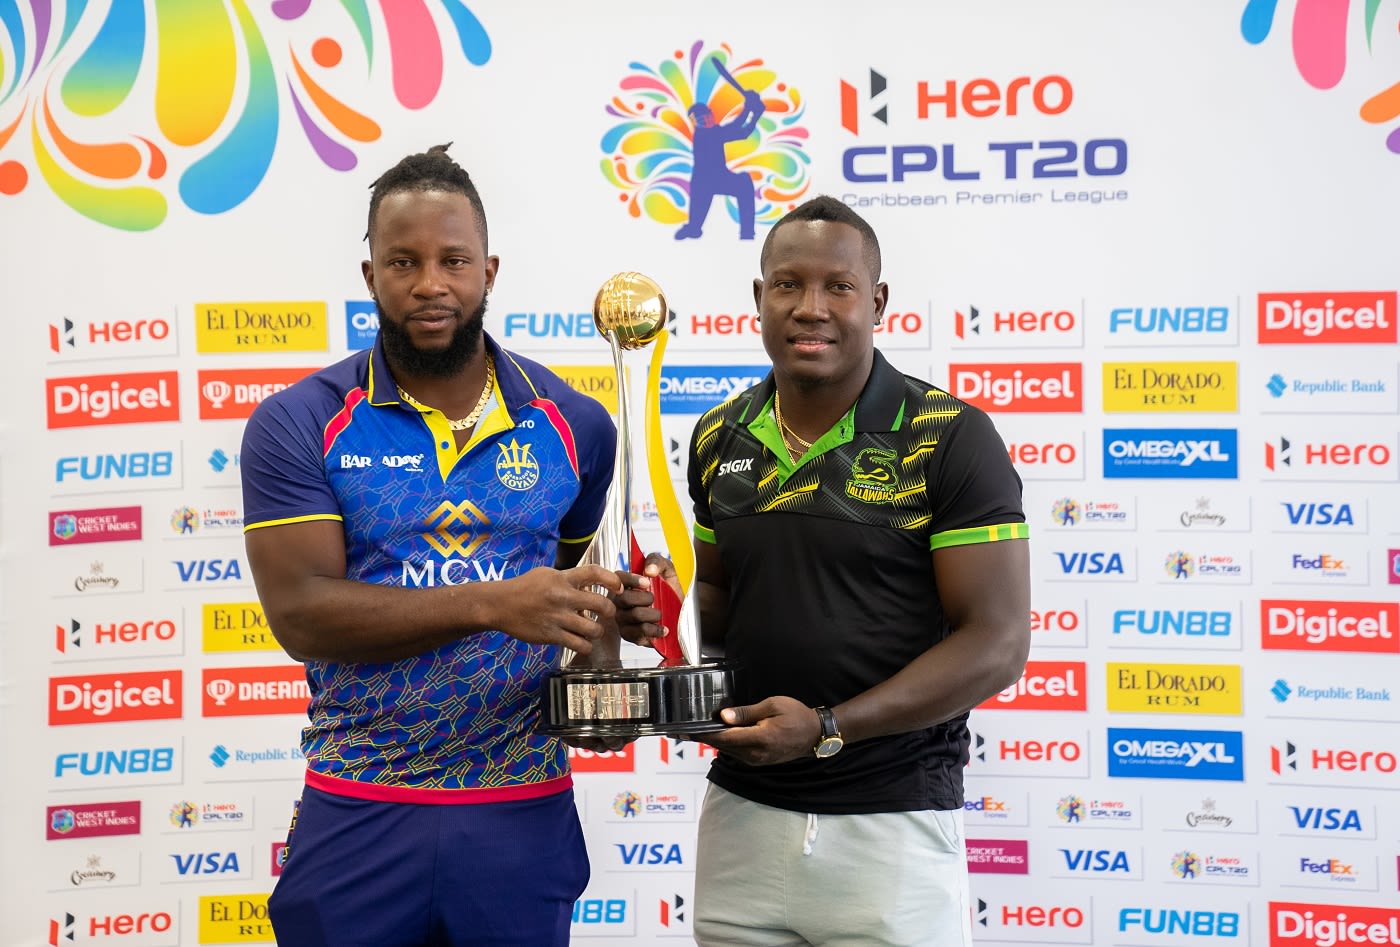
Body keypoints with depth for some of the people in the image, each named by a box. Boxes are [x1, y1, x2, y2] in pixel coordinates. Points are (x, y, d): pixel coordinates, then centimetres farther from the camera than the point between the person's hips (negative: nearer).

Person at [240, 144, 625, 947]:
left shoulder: (573, 424, 3)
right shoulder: (299, 425, -4)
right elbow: (301, 613, -14)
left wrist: (604, 634, -7)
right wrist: (493, 604, -24)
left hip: (523, 818, 2)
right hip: (356, 817, -1)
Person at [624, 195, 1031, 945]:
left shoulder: (950, 439, -10)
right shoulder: (719, 439, 6)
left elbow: (997, 644, -12)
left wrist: (828, 729, -19)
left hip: (892, 824, -4)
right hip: (742, 813, 5)